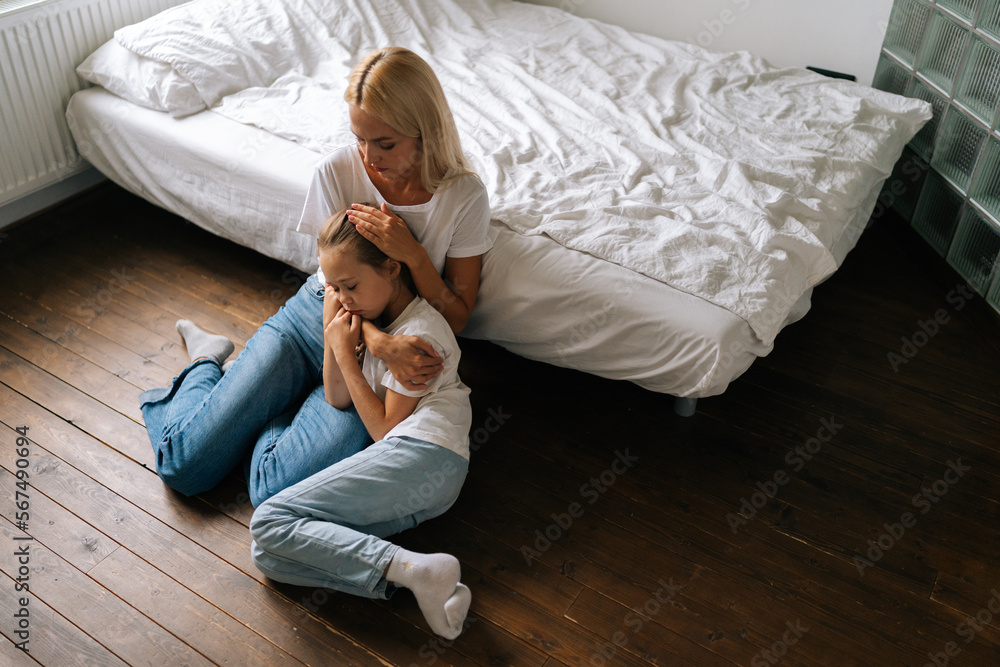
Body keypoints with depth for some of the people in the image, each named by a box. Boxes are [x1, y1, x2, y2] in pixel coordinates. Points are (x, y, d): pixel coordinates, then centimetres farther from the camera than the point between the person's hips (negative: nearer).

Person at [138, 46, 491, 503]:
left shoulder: (464, 196, -15)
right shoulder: (337, 171, -12)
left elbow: (455, 320, -9)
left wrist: (413, 255, -27)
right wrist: (379, 343, -32)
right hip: (316, 316, 1)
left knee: (276, 492, -21)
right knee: (183, 465, -2)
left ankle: (280, 409, 12)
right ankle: (207, 361, 27)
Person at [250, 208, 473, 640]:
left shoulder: (419, 334, -5)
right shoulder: (375, 319, 23)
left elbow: (386, 429, -6)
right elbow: (338, 400, 23)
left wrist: (345, 354, -3)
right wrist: (331, 333, 11)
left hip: (419, 456, -10)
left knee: (268, 523, -16)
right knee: (269, 555, -5)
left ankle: (416, 570, -30)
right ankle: (421, 580, -24)